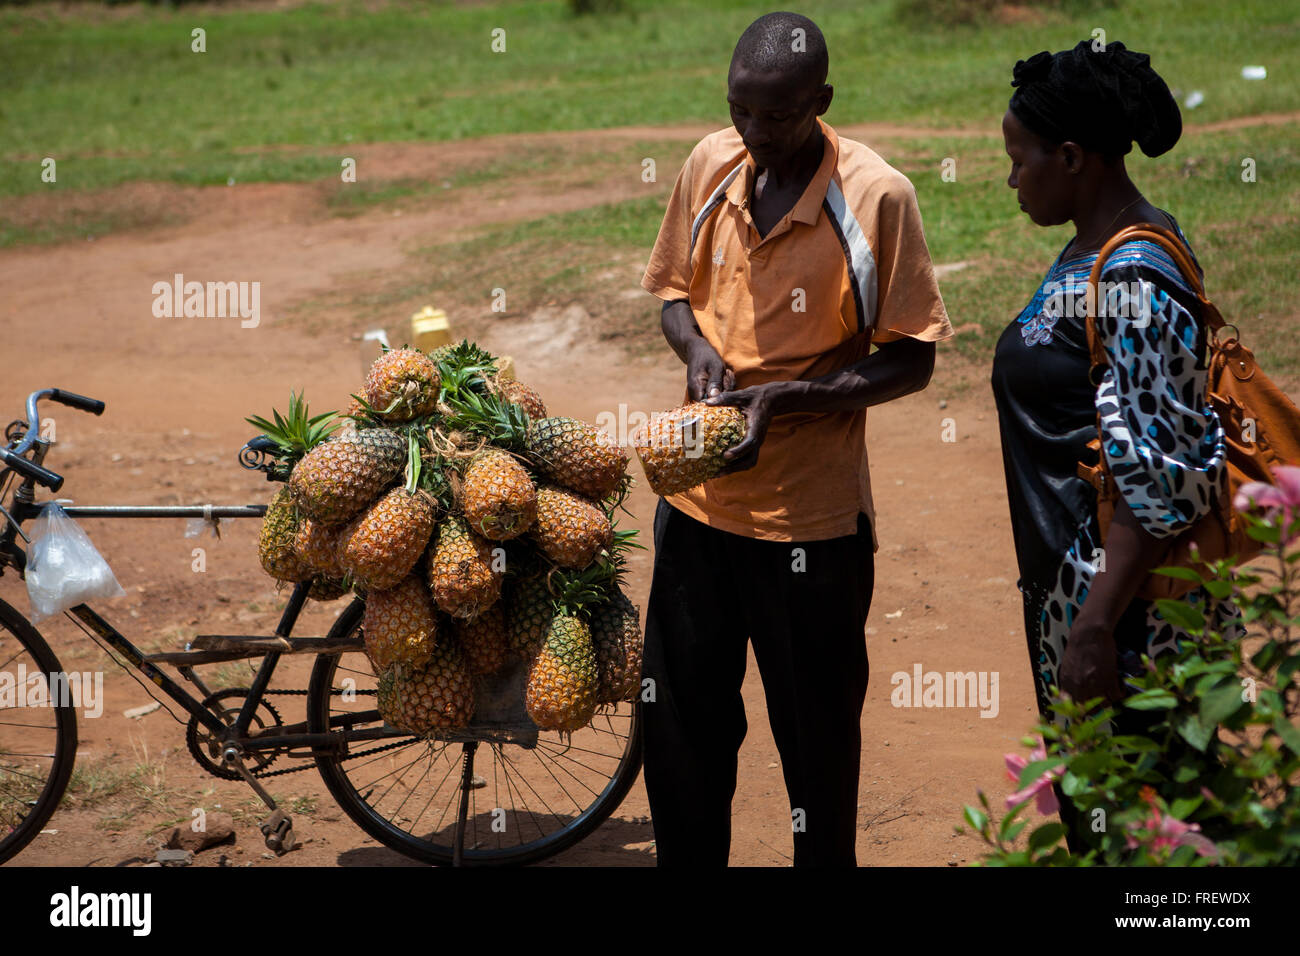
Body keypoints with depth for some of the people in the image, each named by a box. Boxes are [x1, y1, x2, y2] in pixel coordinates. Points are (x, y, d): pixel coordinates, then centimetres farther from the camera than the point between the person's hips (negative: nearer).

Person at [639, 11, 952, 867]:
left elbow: (911, 361, -11)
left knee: (817, 733, 11)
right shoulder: (710, 165, -1)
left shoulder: (877, 197, -14)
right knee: (682, 719, 17)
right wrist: (698, 347, -9)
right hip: (698, 497, 5)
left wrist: (786, 397, -23)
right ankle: (685, 859, 36)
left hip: (810, 514, -4)